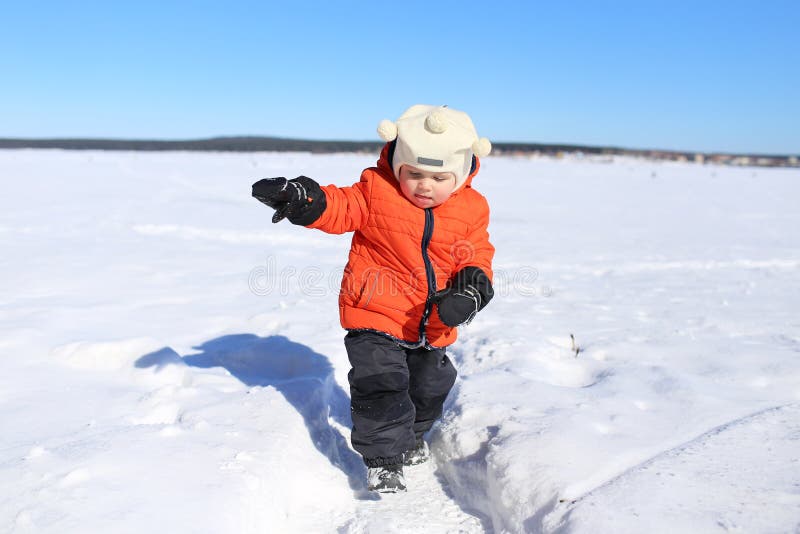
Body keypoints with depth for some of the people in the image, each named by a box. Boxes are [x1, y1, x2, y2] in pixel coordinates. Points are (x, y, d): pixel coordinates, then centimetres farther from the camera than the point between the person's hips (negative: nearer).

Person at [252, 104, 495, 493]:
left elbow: (477, 257, 0)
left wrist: (471, 290, -20)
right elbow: (341, 208, -14)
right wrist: (304, 200, -35)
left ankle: (411, 437, 51)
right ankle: (383, 457, 11)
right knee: (381, 387, -11)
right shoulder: (376, 189, -11)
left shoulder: (472, 210, -4)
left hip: (433, 324, 4)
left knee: (429, 386, 22)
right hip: (375, 316, -4)